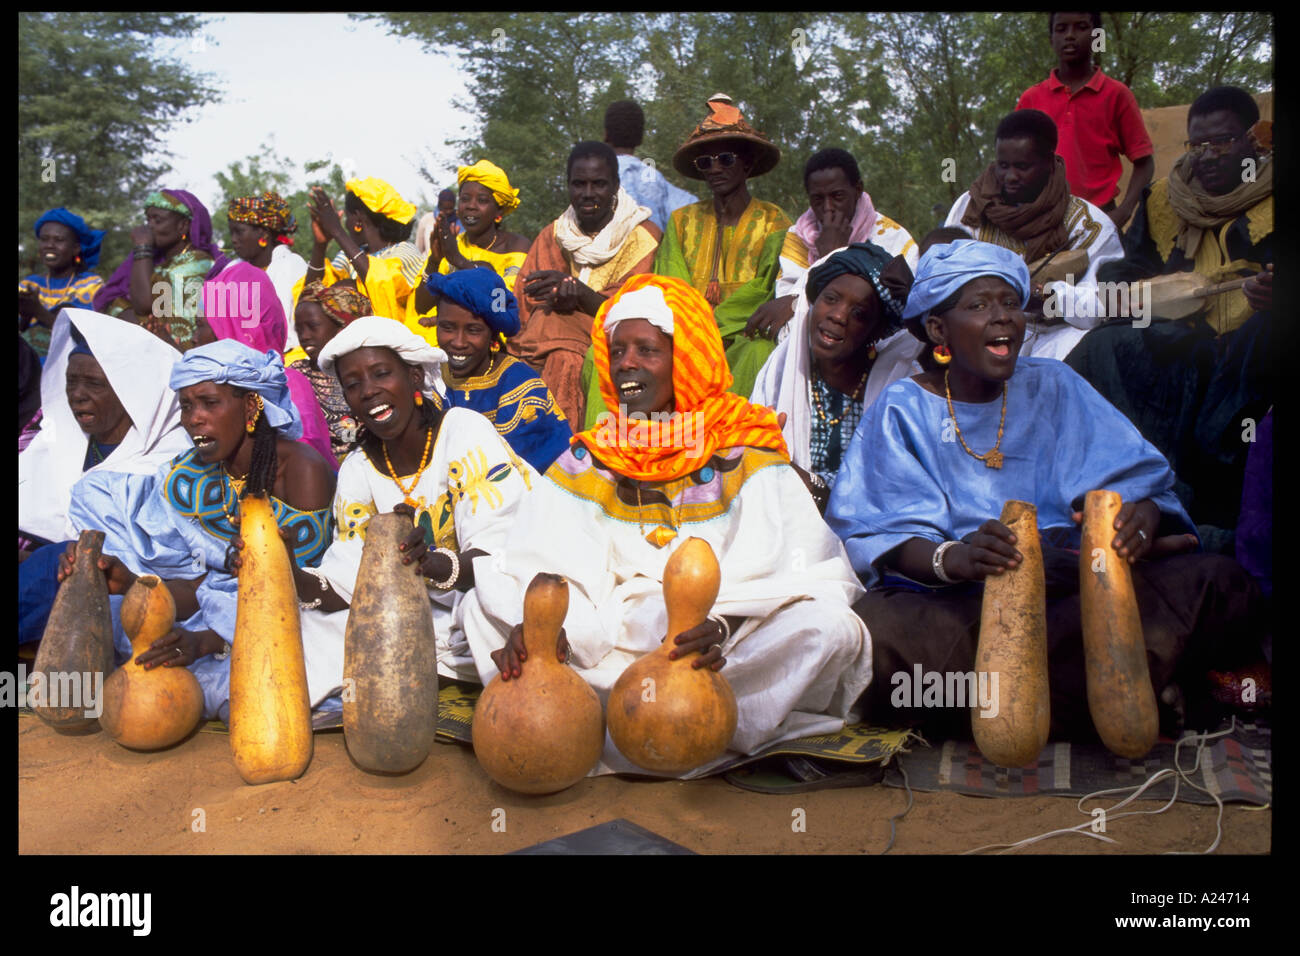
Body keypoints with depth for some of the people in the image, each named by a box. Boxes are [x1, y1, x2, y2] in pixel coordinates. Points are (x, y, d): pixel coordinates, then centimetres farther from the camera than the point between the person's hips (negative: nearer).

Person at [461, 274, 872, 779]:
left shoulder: (745, 457, 0)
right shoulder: (588, 462, 10)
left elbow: (769, 570, -12)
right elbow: (546, 563, -1)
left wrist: (724, 625, -32)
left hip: (727, 650, -2)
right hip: (613, 643, 2)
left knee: (829, 627, -31)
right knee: (484, 604, -8)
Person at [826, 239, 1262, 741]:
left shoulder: (1053, 387, 15)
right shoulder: (902, 409, 5)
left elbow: (1134, 475, 5)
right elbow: (877, 532, -8)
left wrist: (1141, 516, -21)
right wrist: (951, 558, -30)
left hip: (1070, 592, 3)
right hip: (951, 602, -3)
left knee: (1220, 580, -18)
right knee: (874, 628, -36)